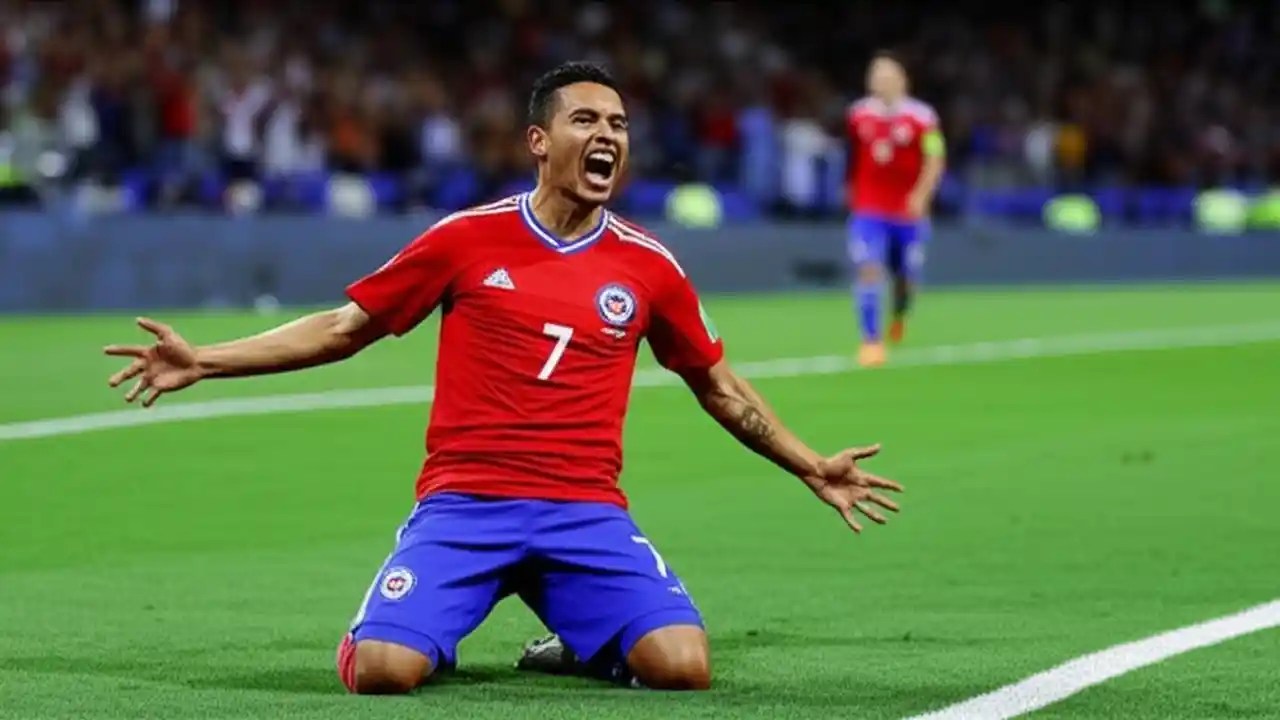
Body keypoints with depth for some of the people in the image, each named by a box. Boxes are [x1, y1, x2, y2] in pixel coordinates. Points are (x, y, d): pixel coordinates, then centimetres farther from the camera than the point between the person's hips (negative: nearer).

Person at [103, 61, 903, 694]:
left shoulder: (649, 266, 6)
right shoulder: (467, 239, 1)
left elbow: (718, 385, 20)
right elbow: (342, 329, 8)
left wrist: (810, 468, 17)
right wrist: (203, 362, 1)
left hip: (588, 511, 2)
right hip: (462, 503, -2)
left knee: (684, 666, -21)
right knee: (382, 671, -25)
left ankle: (584, 642, 14)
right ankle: (421, 632, 14)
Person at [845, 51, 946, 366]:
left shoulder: (921, 117, -6)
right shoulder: (858, 115, 3)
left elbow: (935, 159, -8)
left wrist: (921, 195, -21)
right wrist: (852, 192, 24)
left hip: (908, 211, -1)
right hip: (868, 210, 1)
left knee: (906, 278, 10)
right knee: (868, 270, -15)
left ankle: (899, 315, 45)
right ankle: (871, 341, -12)